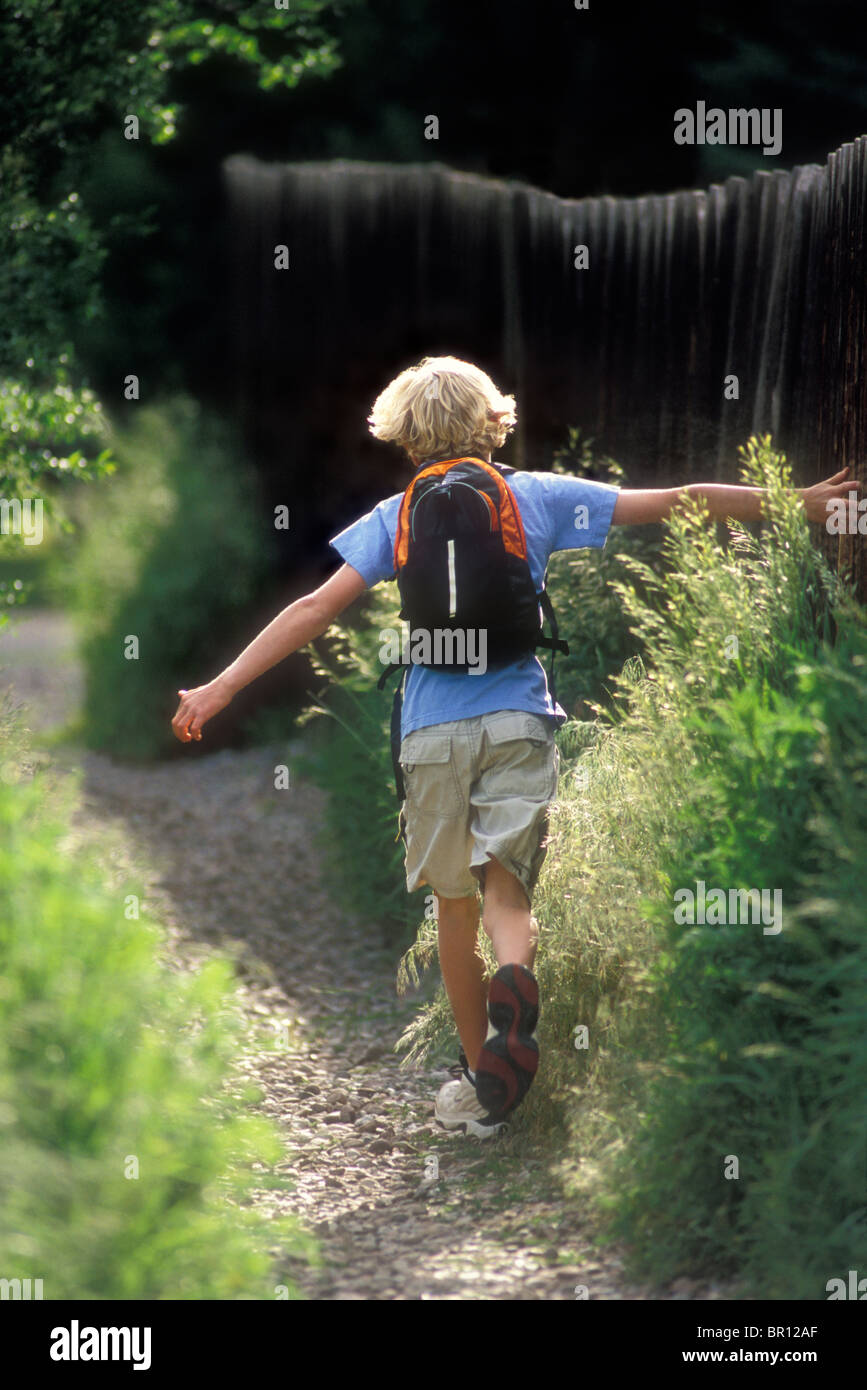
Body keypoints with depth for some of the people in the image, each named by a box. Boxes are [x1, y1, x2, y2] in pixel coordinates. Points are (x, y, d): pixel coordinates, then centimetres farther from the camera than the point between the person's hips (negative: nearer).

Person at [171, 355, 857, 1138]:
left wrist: (223, 687, -3)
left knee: (456, 904, 12)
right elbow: (678, 501, 8)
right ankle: (517, 977, -38)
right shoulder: (538, 498, 7)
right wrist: (798, 505, 14)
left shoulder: (397, 517, 5)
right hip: (519, 721, 0)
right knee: (506, 890, -3)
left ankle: (481, 1079, 19)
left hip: (434, 731, 0)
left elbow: (316, 609, -4)